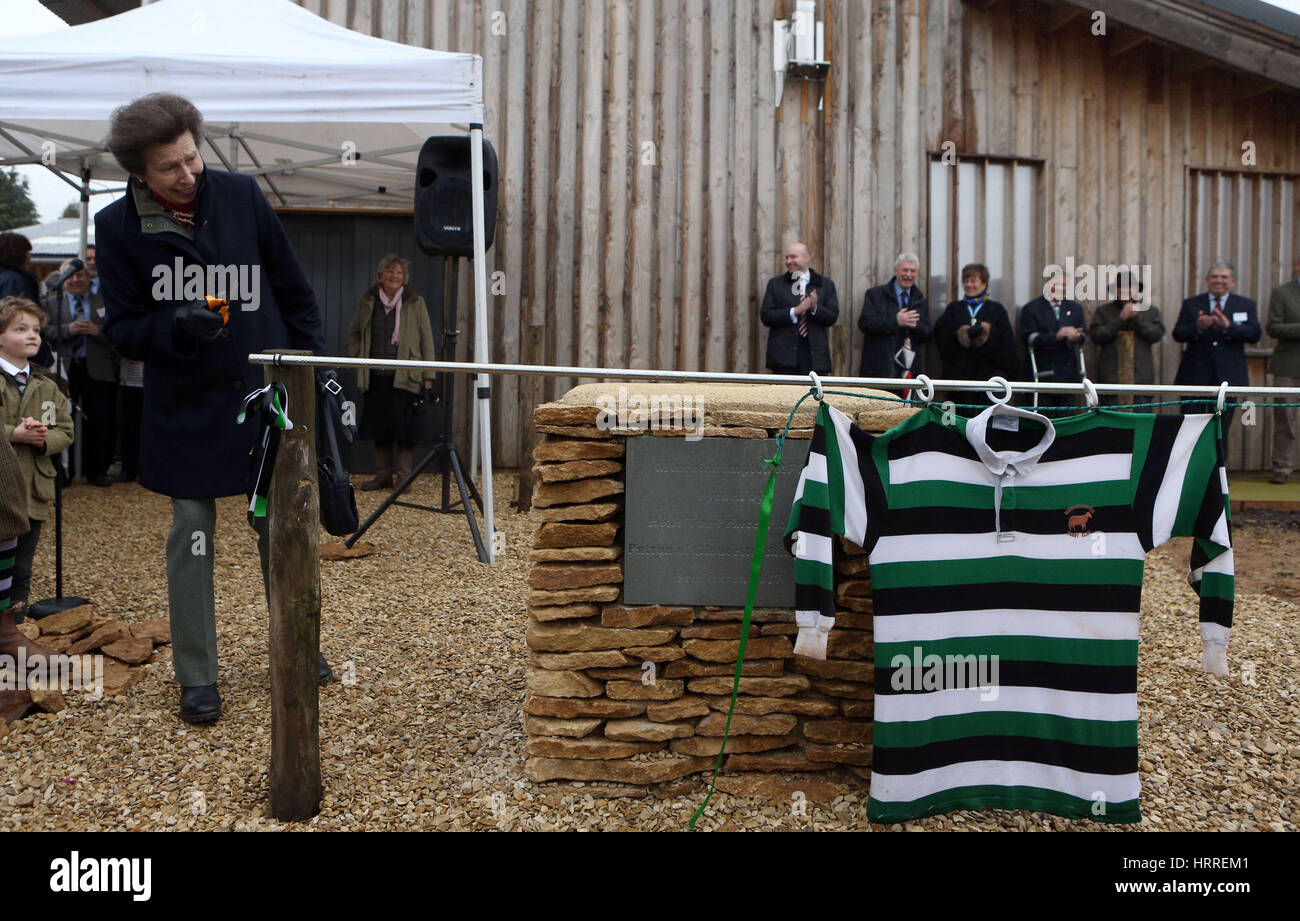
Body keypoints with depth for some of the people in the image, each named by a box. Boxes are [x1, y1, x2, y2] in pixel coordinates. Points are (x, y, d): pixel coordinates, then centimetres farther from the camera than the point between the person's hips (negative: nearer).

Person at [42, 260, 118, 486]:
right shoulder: (50, 303, 11)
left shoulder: (104, 302, 11)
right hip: (64, 369, 0)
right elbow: (44, 332, -3)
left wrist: (97, 330, -14)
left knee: (100, 422, 0)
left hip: (97, 370, 0)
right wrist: (68, 329, -17)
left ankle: (96, 471, 12)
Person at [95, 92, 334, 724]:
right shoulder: (117, 227, -5)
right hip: (185, 408, -1)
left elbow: (294, 292, 6)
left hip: (267, 391, 1)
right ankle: (196, 678, 17)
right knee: (191, 535, 4)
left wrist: (311, 362, 4)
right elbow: (121, 329, -2)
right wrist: (175, 327, -22)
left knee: (279, 527, 10)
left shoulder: (241, 196, -2)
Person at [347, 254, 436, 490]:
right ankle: (383, 474, 16)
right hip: (375, 375, 3)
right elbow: (353, 334, 23)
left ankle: (403, 474, 3)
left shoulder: (415, 303, 3)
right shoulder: (367, 302, 11)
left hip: (405, 376, -3)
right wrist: (359, 358, 7)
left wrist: (428, 375, -3)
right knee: (378, 425, 6)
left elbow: (426, 339, 2)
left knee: (402, 424, -7)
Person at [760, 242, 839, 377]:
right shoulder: (775, 284, 11)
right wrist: (795, 311, -11)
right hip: (784, 354, 0)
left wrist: (815, 308, -16)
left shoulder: (826, 285, 12)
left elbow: (832, 317, 4)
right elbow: (765, 316, 0)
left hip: (815, 355, 1)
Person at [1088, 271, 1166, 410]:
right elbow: (1096, 335, -3)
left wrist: (1136, 318, -6)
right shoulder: (1103, 311, 11)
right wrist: (1120, 320, -8)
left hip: (1142, 377, 1)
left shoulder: (1151, 310, 14)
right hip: (1111, 379, -1)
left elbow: (1157, 334, 0)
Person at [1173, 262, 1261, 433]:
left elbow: (1255, 335, -4)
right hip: (1194, 375, 0)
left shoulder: (1246, 305, 9)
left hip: (1227, 376, 0)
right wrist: (1197, 328, -21)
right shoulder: (1190, 304, 9)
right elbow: (1177, 334, -2)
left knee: (1221, 427, 4)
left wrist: (1228, 326, -19)